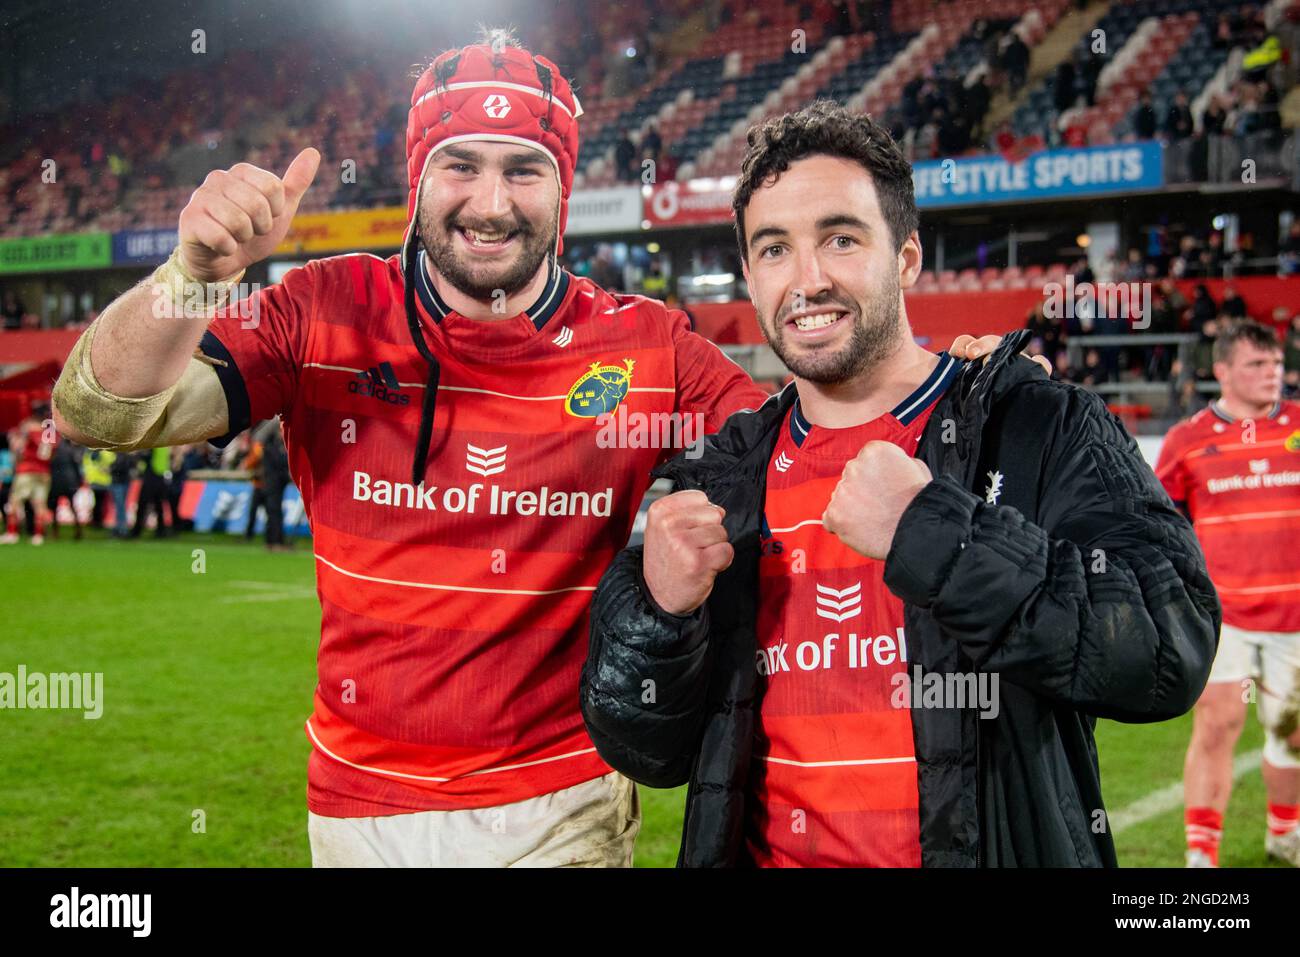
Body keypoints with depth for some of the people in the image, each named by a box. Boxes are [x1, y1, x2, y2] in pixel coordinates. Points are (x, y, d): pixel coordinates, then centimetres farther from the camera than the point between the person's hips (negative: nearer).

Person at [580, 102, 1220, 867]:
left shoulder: (1049, 432, -6)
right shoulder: (719, 481, 4)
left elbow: (1174, 650, -19)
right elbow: (649, 753, 5)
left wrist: (931, 533, -24)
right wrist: (657, 616, -14)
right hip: (766, 852, 4)